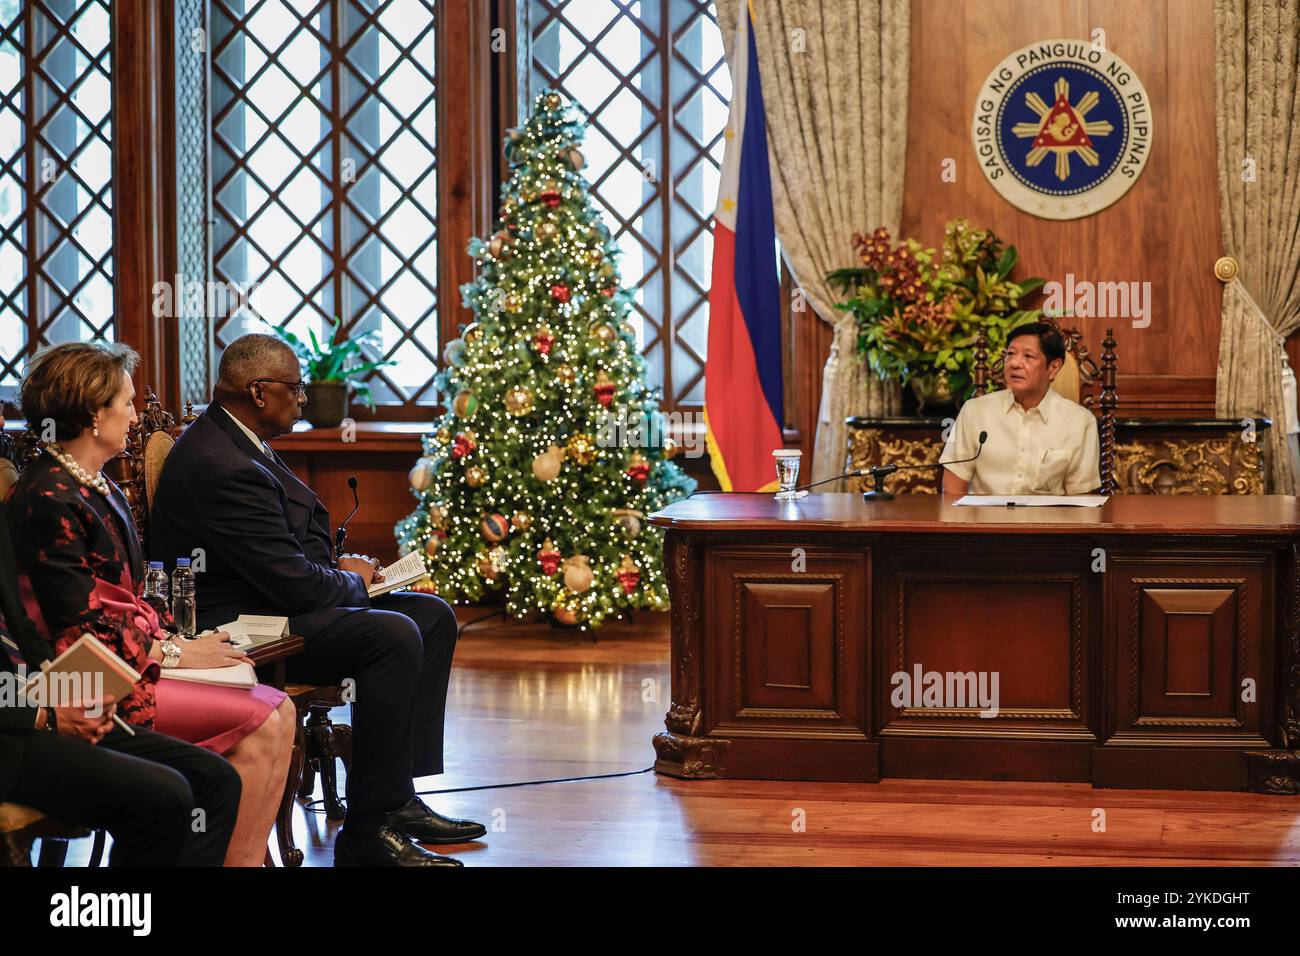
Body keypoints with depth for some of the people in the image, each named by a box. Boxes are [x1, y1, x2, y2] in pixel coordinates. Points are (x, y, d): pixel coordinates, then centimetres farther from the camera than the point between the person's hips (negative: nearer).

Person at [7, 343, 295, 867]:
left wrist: (178, 634, 2)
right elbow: (79, 625, -17)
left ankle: (252, 856, -5)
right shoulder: (49, 501, -15)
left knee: (280, 711, -4)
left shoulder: (98, 487, 16)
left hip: (135, 653, 10)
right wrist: (173, 652, -13)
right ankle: (238, 859, -10)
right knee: (258, 721, -18)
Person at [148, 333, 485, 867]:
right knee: (394, 635, -27)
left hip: (263, 603, 11)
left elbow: (311, 521, 22)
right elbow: (293, 584, -23)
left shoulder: (238, 442, 10)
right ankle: (368, 832, -22)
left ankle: (399, 797, 6)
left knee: (433, 617, 7)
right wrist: (352, 580, -4)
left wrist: (337, 568, 2)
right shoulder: (225, 467, -23)